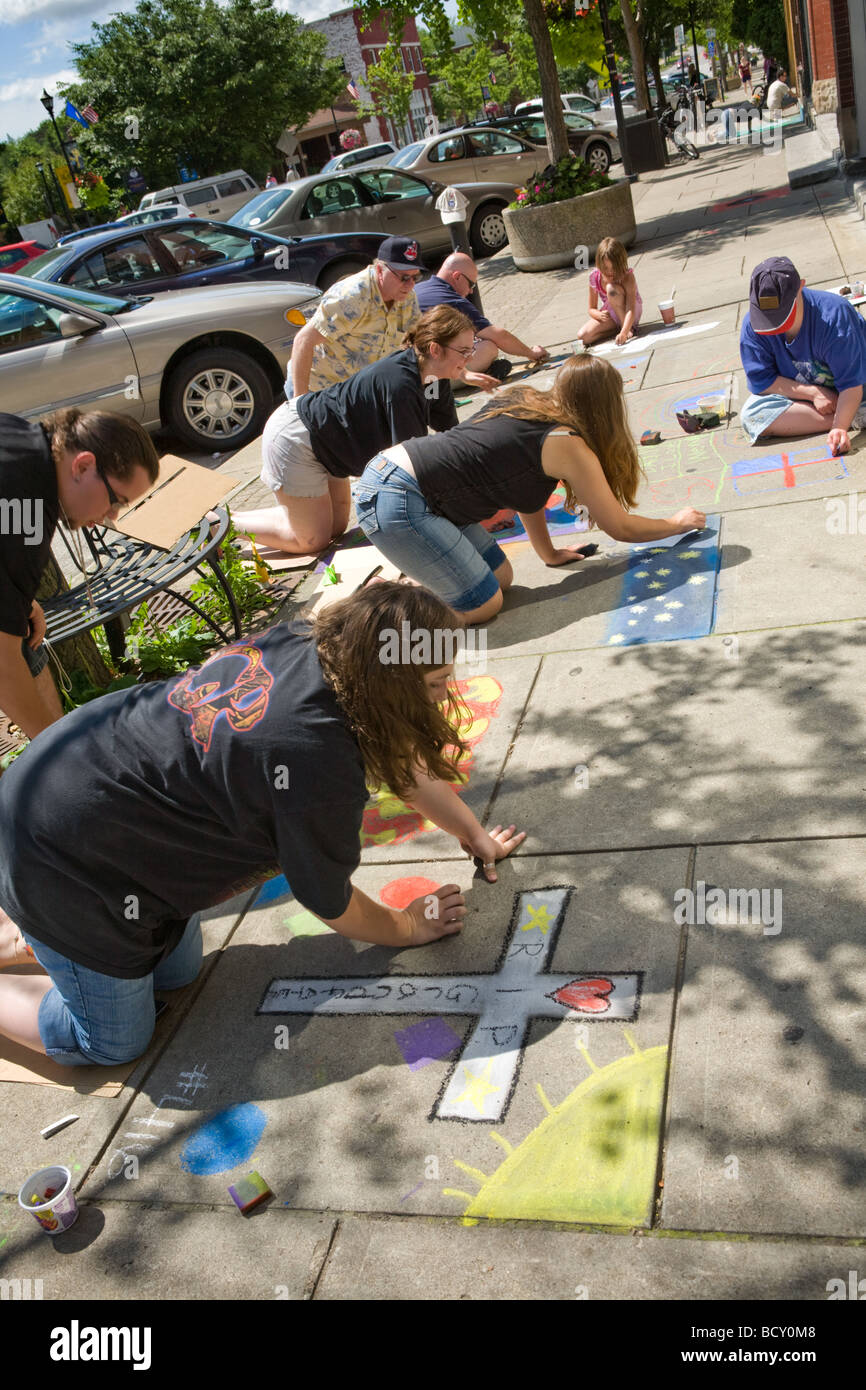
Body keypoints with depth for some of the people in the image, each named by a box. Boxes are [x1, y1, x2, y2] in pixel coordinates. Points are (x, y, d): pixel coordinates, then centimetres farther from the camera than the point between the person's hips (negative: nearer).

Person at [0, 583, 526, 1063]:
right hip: (65, 860, -8)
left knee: (176, 969, 22)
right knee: (113, 1042, 10)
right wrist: (407, 928, 6)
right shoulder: (319, 766, -32)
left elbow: (400, 756, 8)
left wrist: (474, 833, 16)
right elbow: (332, 904, -12)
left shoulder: (307, 645, -9)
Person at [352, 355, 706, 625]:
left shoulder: (524, 400, 13)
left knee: (501, 578, 12)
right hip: (395, 502, -9)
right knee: (482, 605, -4)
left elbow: (525, 489, 23)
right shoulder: (567, 444, -9)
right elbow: (620, 528, 0)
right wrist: (678, 523, 16)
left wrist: (549, 553, 27)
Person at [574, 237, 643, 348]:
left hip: (627, 314, -4)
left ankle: (628, 328, -19)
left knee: (611, 288, -32)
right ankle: (620, 327, -6)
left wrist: (624, 332, -53)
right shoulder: (595, 277, -12)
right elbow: (592, 309, -2)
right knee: (582, 336, -23)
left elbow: (631, 309, -35)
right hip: (609, 315, 4)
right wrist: (599, 315, -28)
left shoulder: (627, 276, -24)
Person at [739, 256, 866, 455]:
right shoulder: (752, 325, -20)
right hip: (799, 392, 4)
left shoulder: (833, 314, -29)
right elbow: (760, 380, -14)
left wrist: (840, 428, -45)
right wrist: (813, 393, -22)